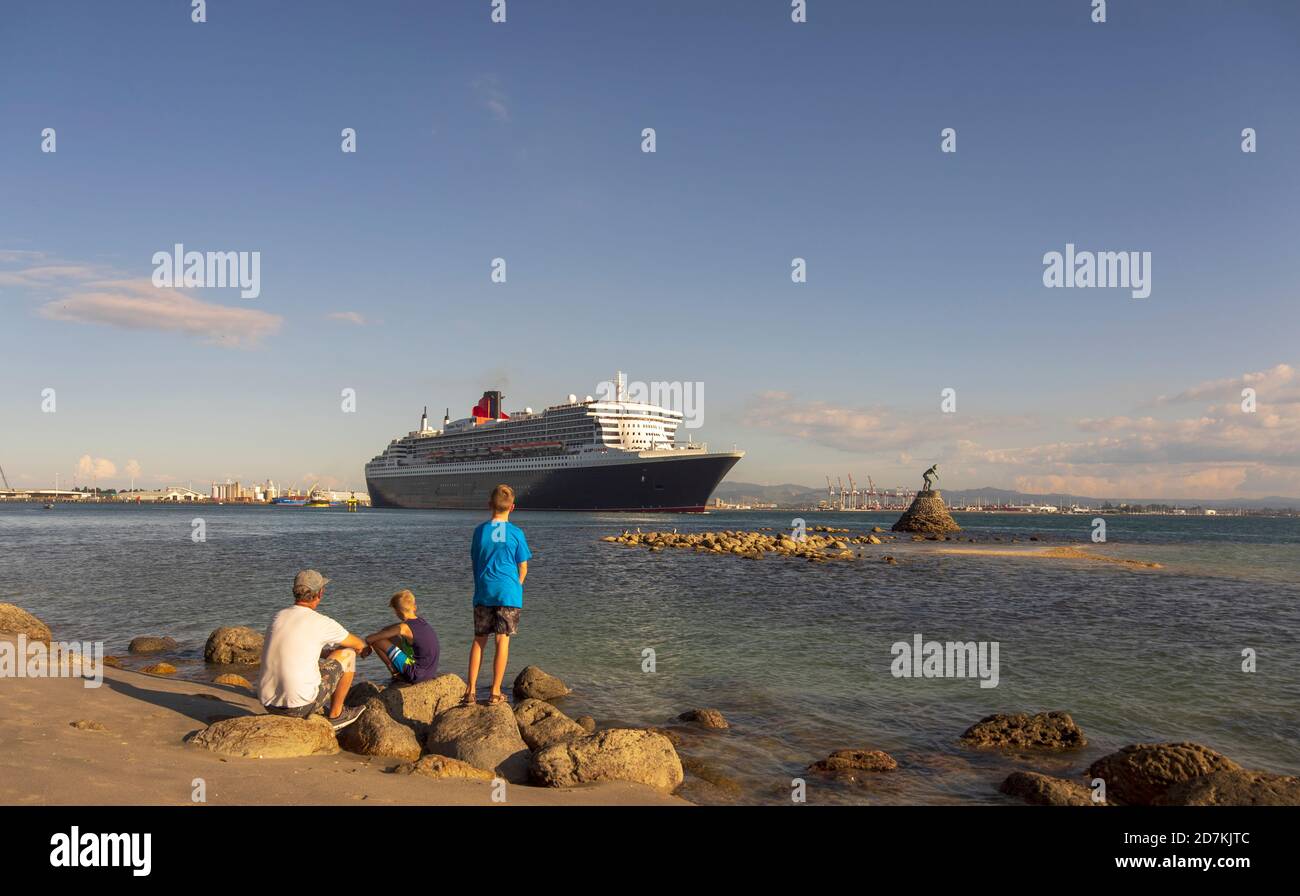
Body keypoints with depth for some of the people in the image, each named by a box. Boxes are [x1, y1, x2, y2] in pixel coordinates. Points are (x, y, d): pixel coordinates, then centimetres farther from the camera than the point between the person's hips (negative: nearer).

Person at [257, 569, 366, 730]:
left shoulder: (279, 617, 9)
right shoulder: (322, 623, -9)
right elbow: (358, 644, 9)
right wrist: (361, 645, 33)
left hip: (268, 703, 7)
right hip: (301, 705, -7)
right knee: (347, 654, 10)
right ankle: (336, 714, 20)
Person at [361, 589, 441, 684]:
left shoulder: (404, 628, -17)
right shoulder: (421, 621, 6)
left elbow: (369, 639, -12)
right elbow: (389, 629, 17)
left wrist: (368, 645, 10)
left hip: (416, 675, -8)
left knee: (377, 641, -8)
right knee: (392, 638, 23)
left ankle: (396, 674, 7)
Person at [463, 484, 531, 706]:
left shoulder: (480, 530, 1)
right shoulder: (516, 533, -4)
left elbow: (475, 562, 9)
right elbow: (523, 568, 0)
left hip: (483, 593, 2)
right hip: (508, 592, -2)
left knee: (479, 640, 10)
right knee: (503, 641, 4)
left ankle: (471, 691, 7)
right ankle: (495, 693, 7)